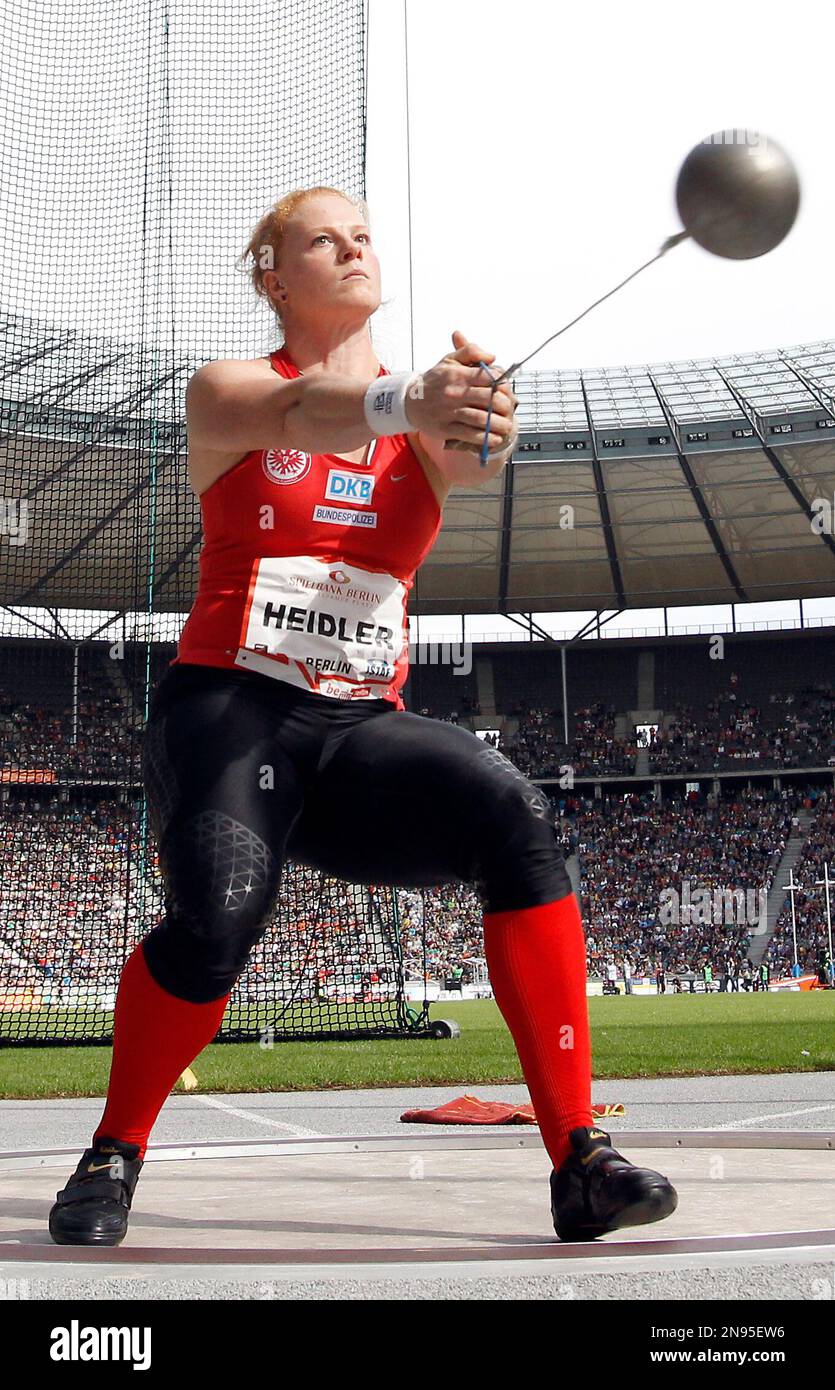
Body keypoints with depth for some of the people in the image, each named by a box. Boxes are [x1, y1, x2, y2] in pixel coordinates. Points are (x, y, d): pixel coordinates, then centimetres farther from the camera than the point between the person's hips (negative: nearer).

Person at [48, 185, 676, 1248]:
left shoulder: (422, 415, 13)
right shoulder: (223, 392, 4)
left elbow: (465, 459, -12)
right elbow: (301, 412, -21)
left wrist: (481, 428, -39)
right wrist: (405, 403, -44)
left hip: (362, 731, 3)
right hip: (227, 712, -2)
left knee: (512, 816, -27)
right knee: (219, 914, -31)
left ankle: (582, 1163, -26)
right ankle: (111, 1160, -4)